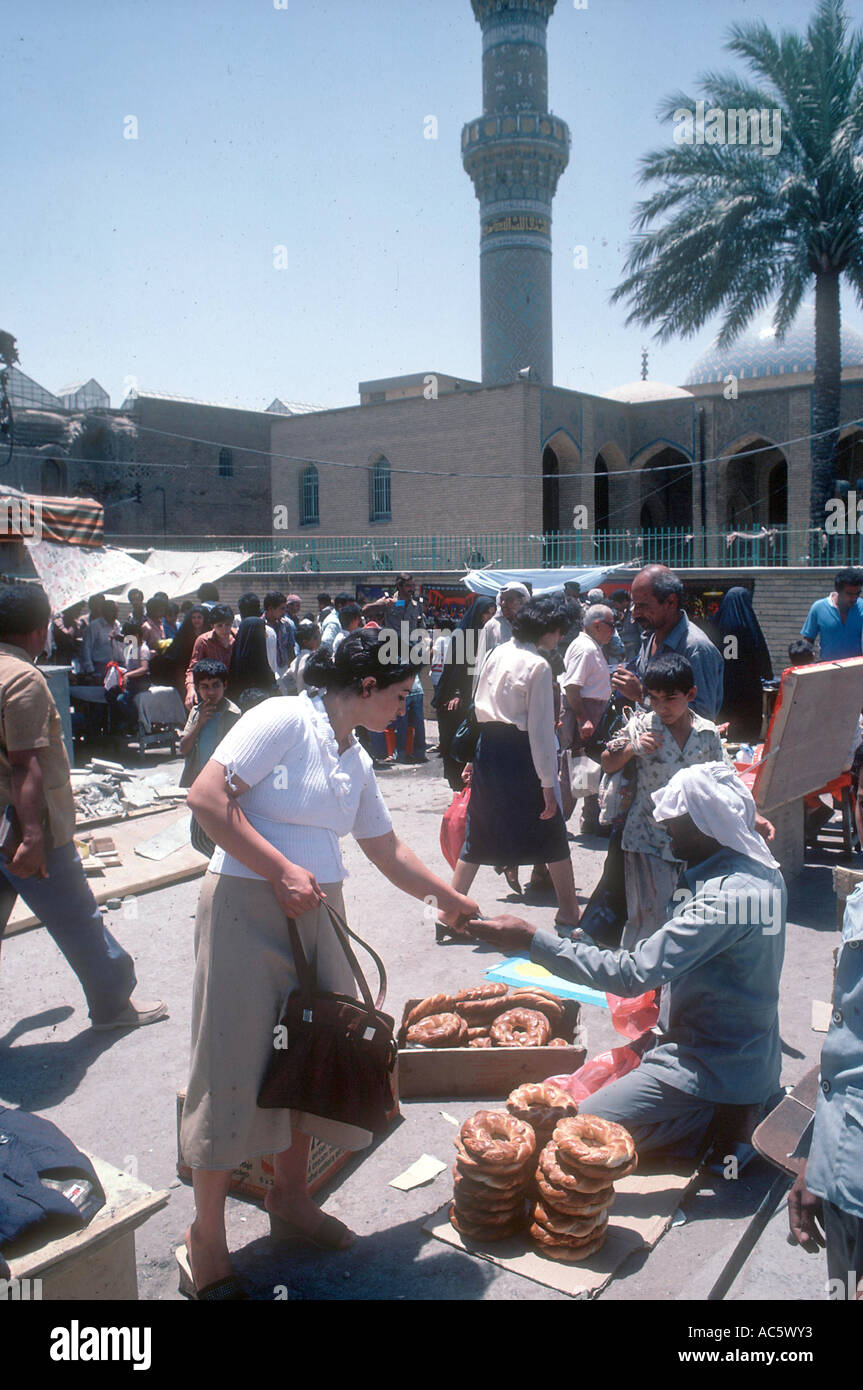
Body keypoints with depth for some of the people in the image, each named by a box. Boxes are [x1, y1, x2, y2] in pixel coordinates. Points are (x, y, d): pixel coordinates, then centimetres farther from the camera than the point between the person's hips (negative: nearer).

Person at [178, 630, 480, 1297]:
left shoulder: (356, 761, 12)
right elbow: (207, 798, -20)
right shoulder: (284, 720, -12)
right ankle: (207, 1232, 18)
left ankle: (290, 1191, 37)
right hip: (246, 909, -7)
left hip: (315, 913, 8)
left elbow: (388, 852, 21)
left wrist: (453, 900, 26)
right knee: (235, 1065, 0)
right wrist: (282, 870, -21)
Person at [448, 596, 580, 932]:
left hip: (488, 749, 7)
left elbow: (480, 705, 12)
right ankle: (569, 913, 19)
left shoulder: (498, 653, 7)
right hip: (520, 754, -6)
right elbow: (540, 728, -16)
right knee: (552, 835, 9)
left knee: (478, 834, 13)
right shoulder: (538, 666, -14)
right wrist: (548, 783, -13)